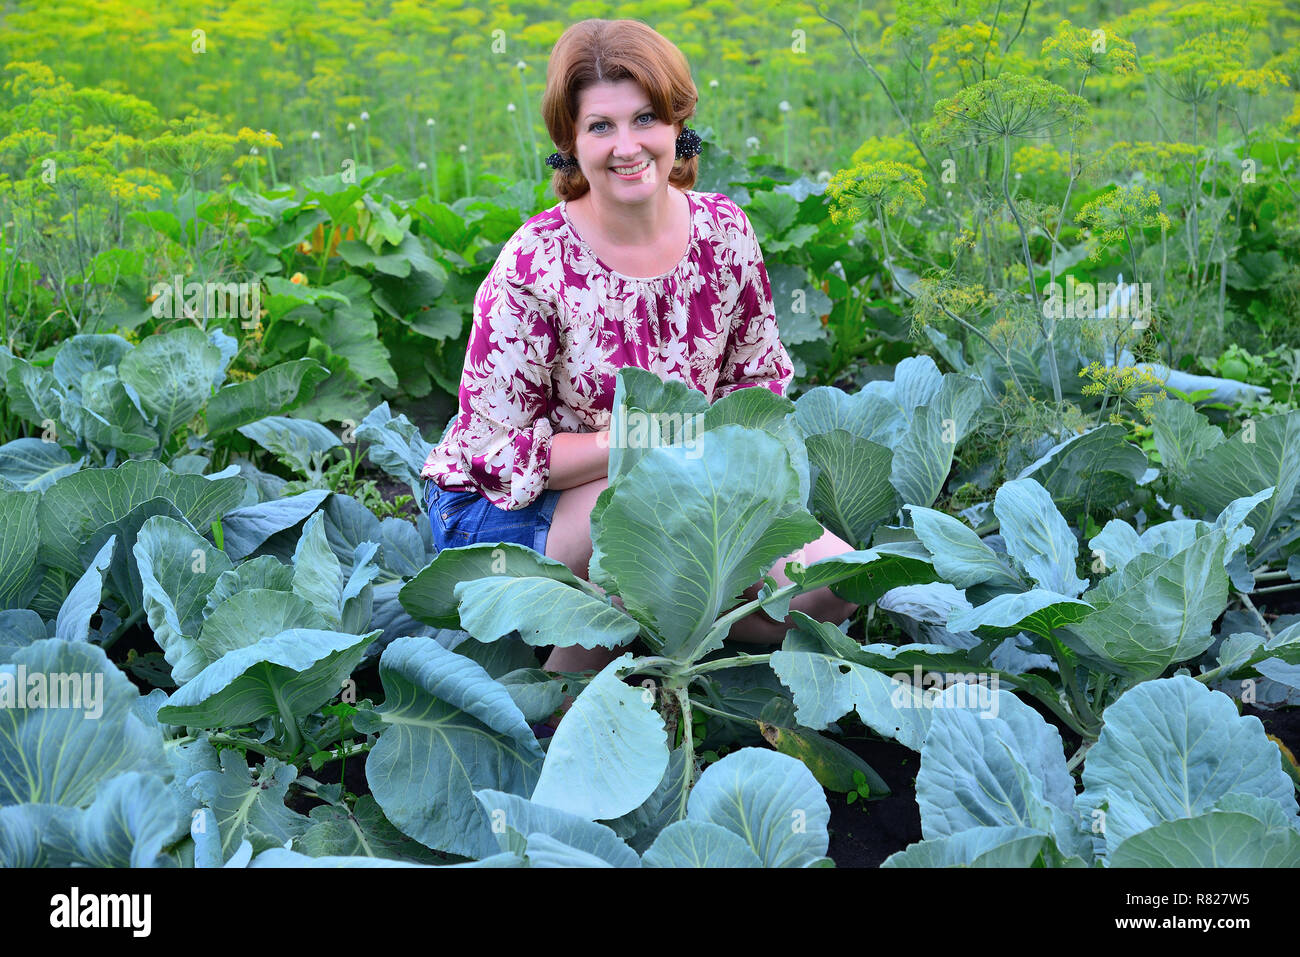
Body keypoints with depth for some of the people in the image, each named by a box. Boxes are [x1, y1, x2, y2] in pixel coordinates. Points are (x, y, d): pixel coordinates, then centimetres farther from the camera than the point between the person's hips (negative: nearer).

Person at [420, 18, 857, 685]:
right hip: (500, 510, -5)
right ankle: (564, 687, -13)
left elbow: (761, 379, 7)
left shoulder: (725, 231, -6)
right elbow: (496, 448, -19)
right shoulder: (534, 267, -21)